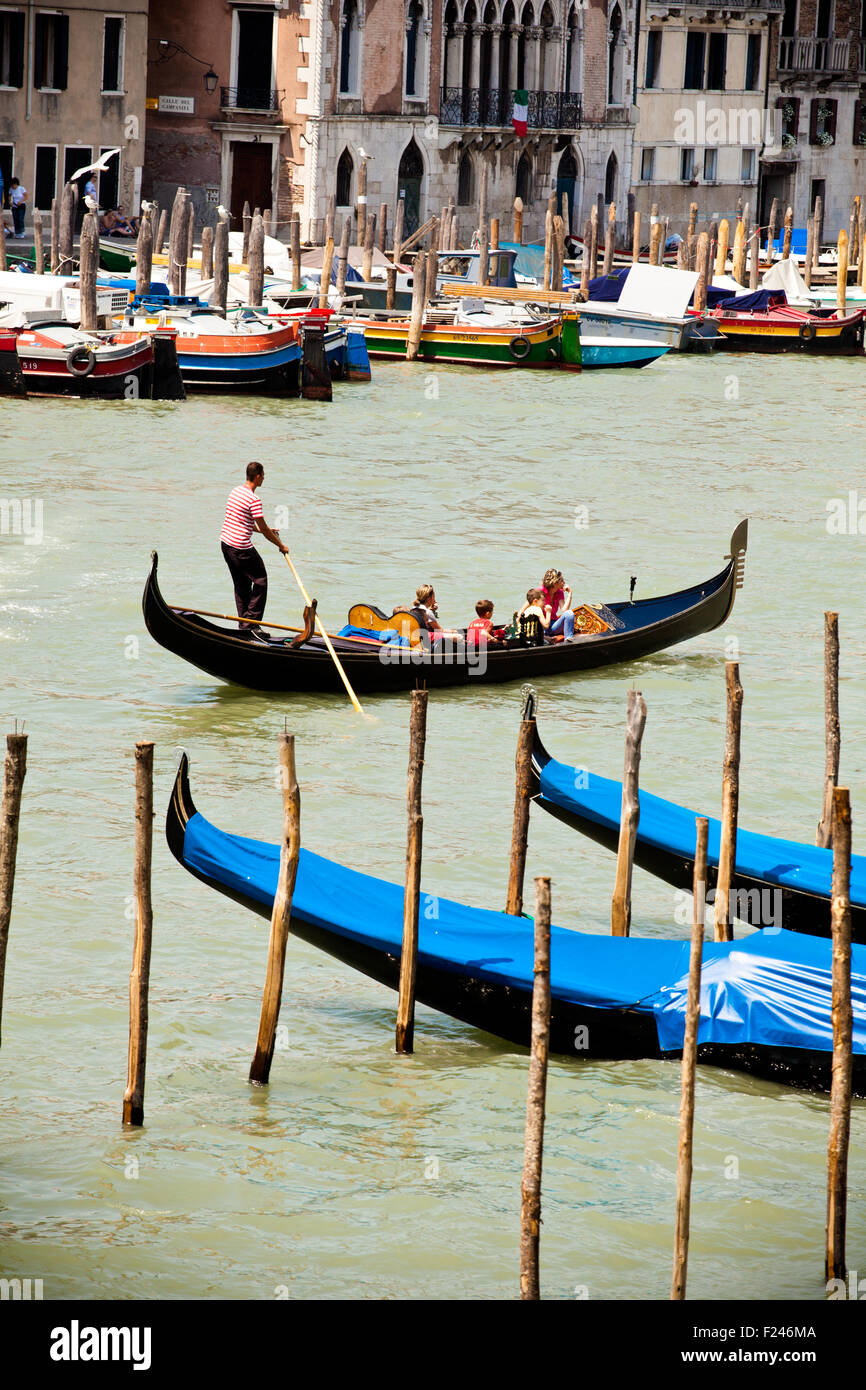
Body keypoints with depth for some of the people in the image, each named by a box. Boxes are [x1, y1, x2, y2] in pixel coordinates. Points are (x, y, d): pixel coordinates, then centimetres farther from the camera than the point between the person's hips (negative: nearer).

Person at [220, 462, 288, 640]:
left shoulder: (235, 491, 10)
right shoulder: (253, 500, -19)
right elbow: (264, 529, -13)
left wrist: (266, 530, 25)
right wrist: (281, 546, 1)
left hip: (226, 543, 9)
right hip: (241, 548, -9)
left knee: (241, 585, 16)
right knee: (260, 580, 3)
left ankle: (244, 626, 19)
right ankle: (253, 623, 0)